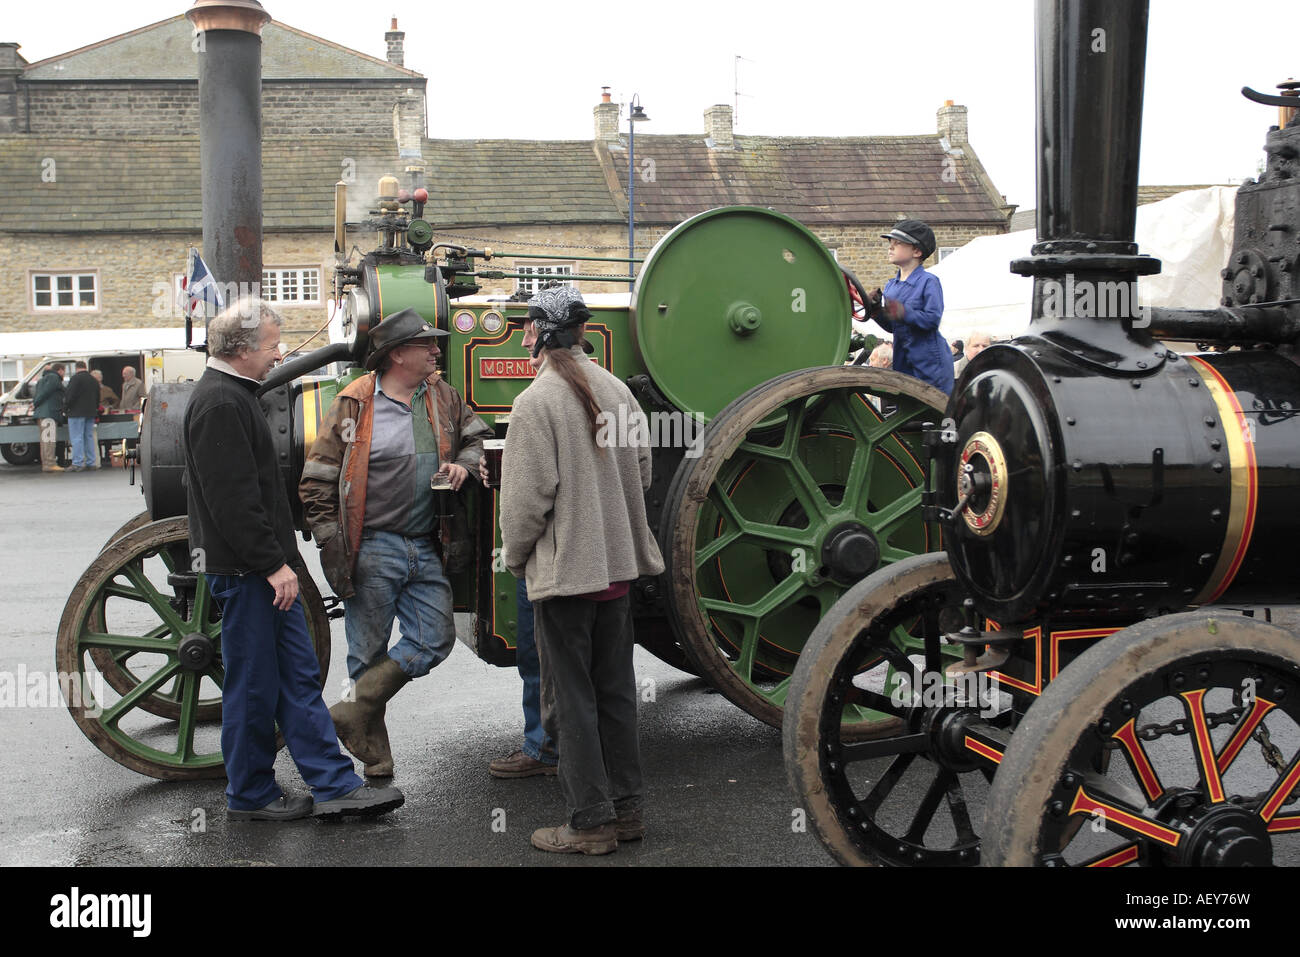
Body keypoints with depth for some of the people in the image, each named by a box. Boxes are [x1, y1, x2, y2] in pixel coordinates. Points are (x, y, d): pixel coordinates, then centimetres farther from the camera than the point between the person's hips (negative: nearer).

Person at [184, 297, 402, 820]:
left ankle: (335, 784, 12)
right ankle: (250, 795, 14)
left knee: (298, 677, 9)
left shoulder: (234, 395, 17)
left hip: (265, 566, 10)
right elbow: (232, 499, -23)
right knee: (253, 685, 1)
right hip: (245, 570, -10)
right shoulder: (219, 404, -17)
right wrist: (273, 564, -21)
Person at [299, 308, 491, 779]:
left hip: (427, 550, 5)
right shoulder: (353, 406, -7)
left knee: (436, 639, 0)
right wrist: (331, 542, -9)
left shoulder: (443, 397, 8)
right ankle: (375, 755, 18)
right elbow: (316, 483, -4)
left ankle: (354, 710, 11)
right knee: (370, 652, 4)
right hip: (373, 550, -5)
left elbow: (479, 436, 23)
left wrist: (465, 464, 1)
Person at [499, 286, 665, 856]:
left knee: (571, 700, 2)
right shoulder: (616, 390, 5)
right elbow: (641, 471, 11)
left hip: (563, 569, -7)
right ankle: (627, 807, 24)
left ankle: (591, 822, 7)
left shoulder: (536, 402, -15)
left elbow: (526, 496, -15)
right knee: (615, 691, 16)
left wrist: (515, 557, 0)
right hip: (618, 562, 7)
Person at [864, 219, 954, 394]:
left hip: (930, 362, -7)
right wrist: (876, 311, -5)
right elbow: (891, 326, 13)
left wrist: (905, 313, -29)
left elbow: (933, 319, -19)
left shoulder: (929, 282, -9)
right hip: (903, 363, 7)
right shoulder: (890, 286, 12)